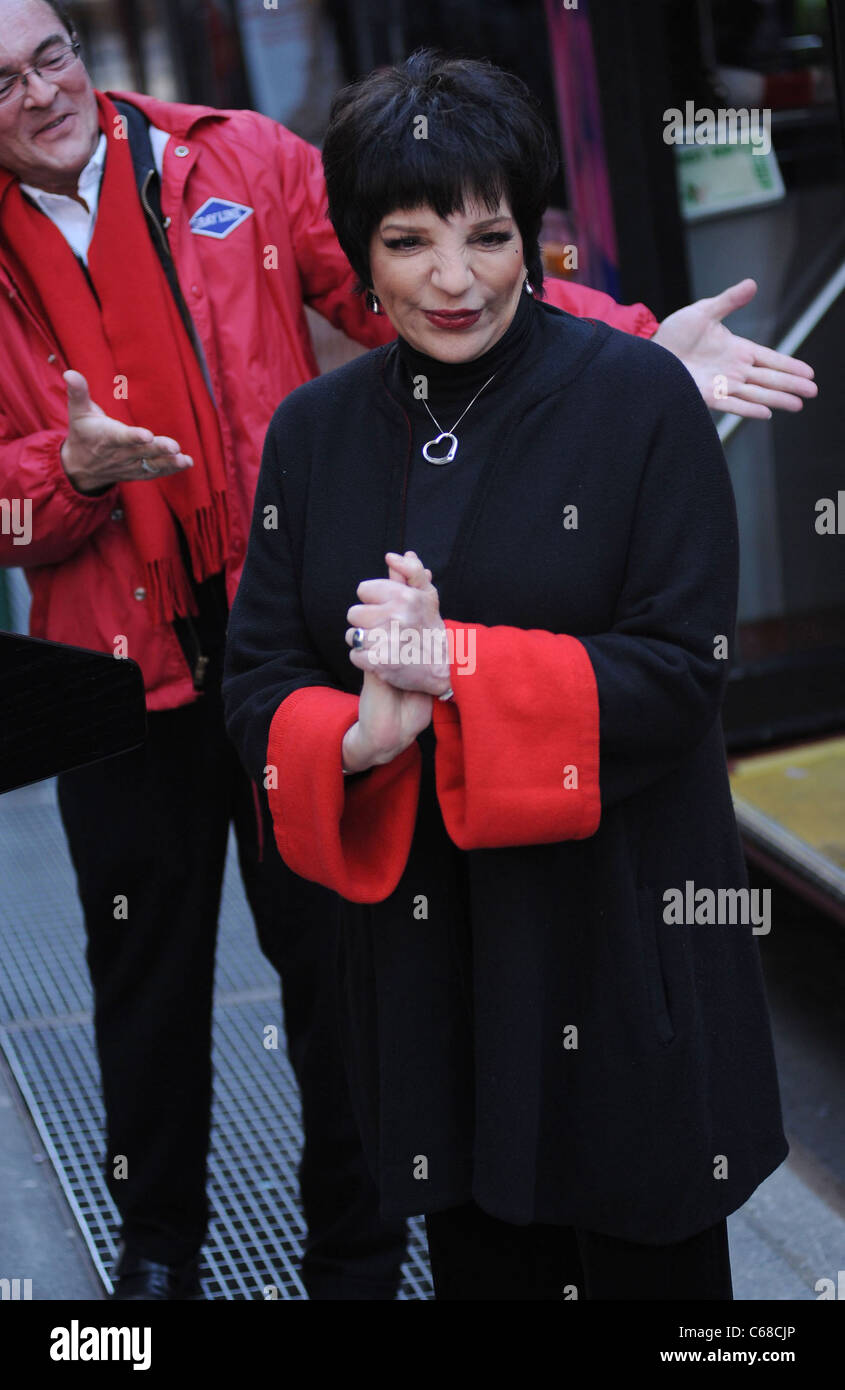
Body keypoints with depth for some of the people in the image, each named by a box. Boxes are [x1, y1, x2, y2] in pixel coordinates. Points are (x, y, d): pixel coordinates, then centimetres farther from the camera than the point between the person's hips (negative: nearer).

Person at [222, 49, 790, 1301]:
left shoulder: (639, 397, -10)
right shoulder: (314, 430, 3)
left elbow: (682, 667, -14)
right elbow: (256, 678, 3)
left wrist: (454, 662, -23)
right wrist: (359, 738, -20)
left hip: (618, 929, -3)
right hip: (419, 944, 4)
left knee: (649, 1255, 10)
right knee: (478, 1257, 18)